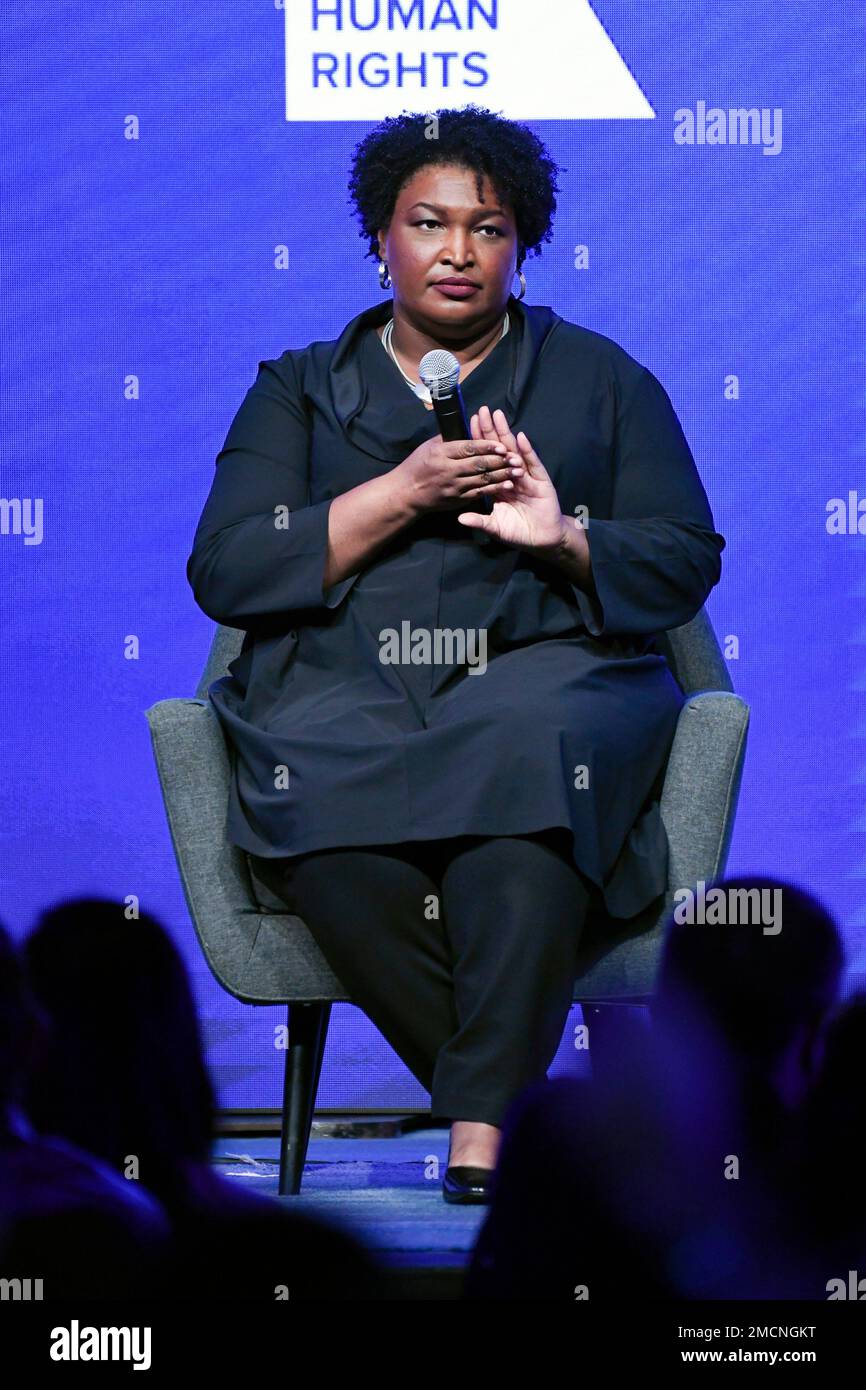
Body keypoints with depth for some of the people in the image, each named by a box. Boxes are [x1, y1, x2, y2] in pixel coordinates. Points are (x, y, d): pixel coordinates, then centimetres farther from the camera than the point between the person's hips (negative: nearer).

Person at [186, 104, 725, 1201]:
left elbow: (686, 564, 12)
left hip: (543, 670, 0)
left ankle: (477, 1147, -40)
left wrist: (565, 537, -9)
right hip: (343, 688, 1)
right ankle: (509, 1100, -27)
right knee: (332, 837, -36)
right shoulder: (299, 389, 19)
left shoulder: (601, 378, 20)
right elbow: (223, 572, 5)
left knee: (523, 754, -39)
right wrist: (403, 493, -5)